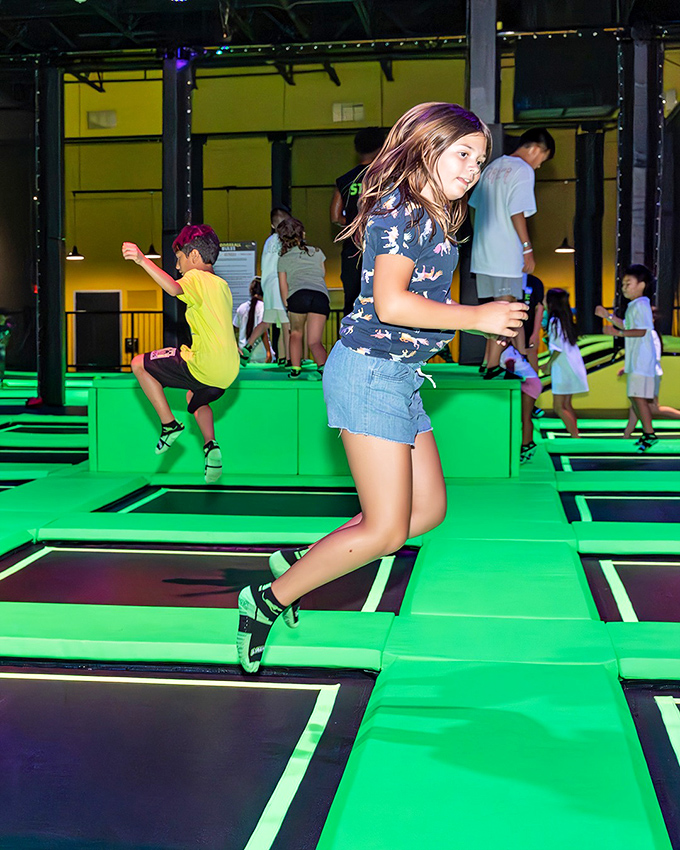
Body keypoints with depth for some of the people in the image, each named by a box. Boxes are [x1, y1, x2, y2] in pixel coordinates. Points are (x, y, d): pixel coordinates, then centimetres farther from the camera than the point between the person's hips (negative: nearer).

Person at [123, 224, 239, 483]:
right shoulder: (222, 285, 20)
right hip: (228, 369, 8)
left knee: (139, 364, 8)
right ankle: (211, 446, 12)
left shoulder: (196, 277, -5)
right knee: (196, 398, 38)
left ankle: (169, 424, 5)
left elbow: (174, 288, -29)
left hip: (204, 365, -8)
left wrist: (142, 260, -38)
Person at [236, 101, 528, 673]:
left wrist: (491, 321, 10)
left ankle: (298, 562, 21)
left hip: (400, 376, 10)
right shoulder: (400, 208, -15)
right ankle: (269, 601, 8)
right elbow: (391, 303, -25)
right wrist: (475, 317, -19)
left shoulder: (433, 218, 16)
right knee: (385, 530, -7)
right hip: (370, 370, -10)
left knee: (429, 509, 13)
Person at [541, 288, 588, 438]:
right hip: (572, 366, 9)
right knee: (566, 405, 12)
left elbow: (558, 348, -18)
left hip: (563, 368, -9)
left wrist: (549, 364, -6)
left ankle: (576, 438, -10)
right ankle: (575, 436, 11)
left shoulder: (554, 321, -13)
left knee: (558, 407, -7)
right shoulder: (566, 319, 11)